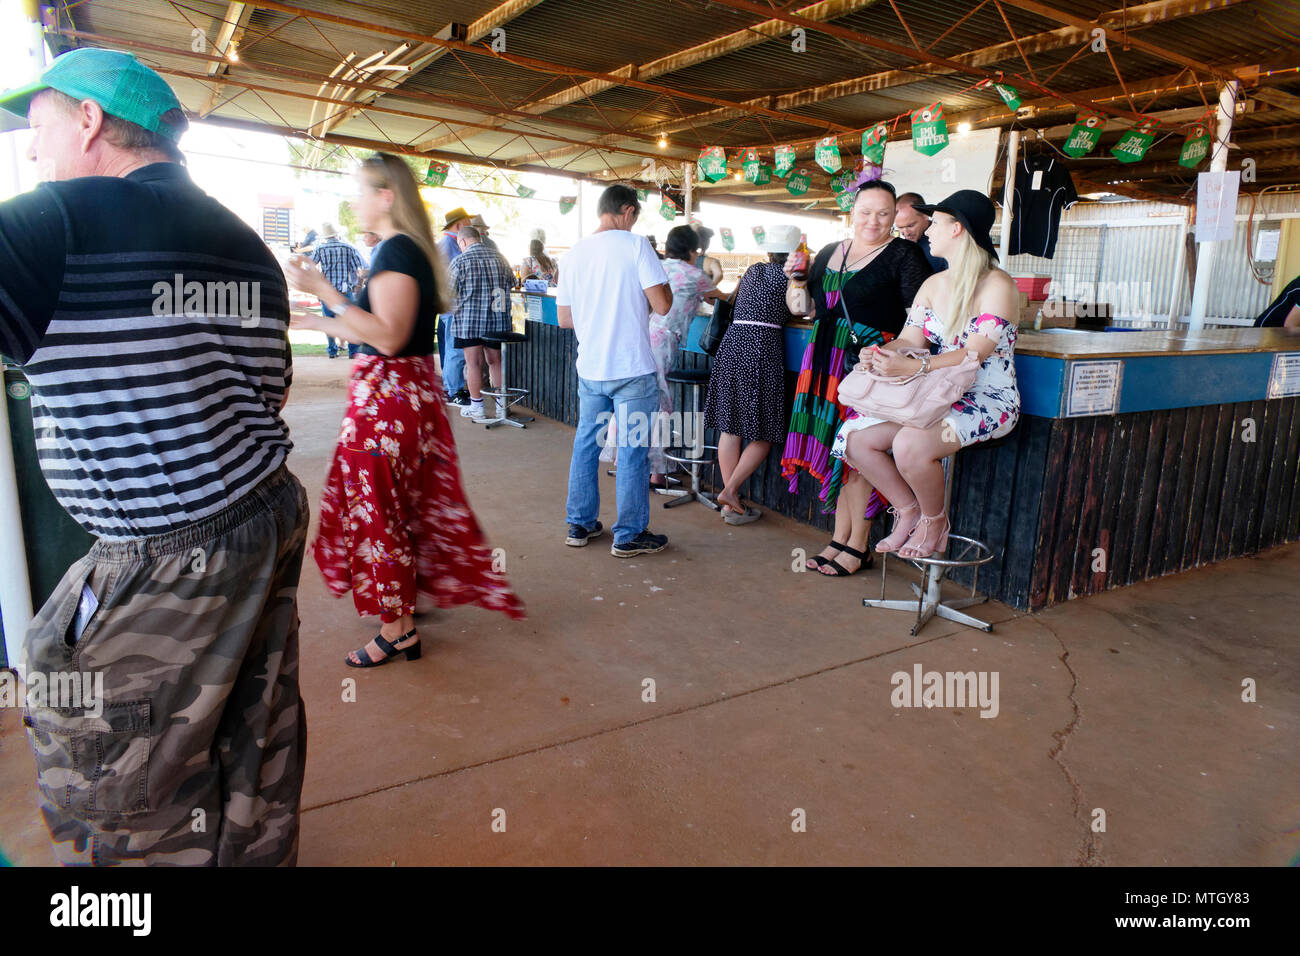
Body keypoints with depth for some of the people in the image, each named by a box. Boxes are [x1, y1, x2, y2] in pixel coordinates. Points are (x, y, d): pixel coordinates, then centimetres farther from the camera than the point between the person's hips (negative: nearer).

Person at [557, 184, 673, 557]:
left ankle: (580, 524, 25)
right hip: (631, 368, -5)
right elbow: (662, 305, -13)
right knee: (631, 450, 3)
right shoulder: (635, 245, -8)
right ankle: (629, 535, 11)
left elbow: (564, 319, 10)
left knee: (586, 444, 16)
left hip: (589, 368, 5)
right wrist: (658, 288, 7)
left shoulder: (574, 253, 7)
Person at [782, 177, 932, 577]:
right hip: (828, 362, 6)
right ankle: (840, 537, 19)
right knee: (834, 446, 7)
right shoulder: (829, 253, 16)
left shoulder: (903, 254, -2)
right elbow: (812, 309, 22)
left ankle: (858, 545, 9)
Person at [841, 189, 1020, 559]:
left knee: (910, 444, -34)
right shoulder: (933, 285, 13)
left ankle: (935, 519, -5)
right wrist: (882, 354, -21)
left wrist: (912, 367, -35)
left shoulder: (997, 285, -11)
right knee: (856, 437, -11)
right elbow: (910, 338, 4)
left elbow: (974, 354, -21)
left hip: (987, 400, -7)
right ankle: (909, 510, 7)